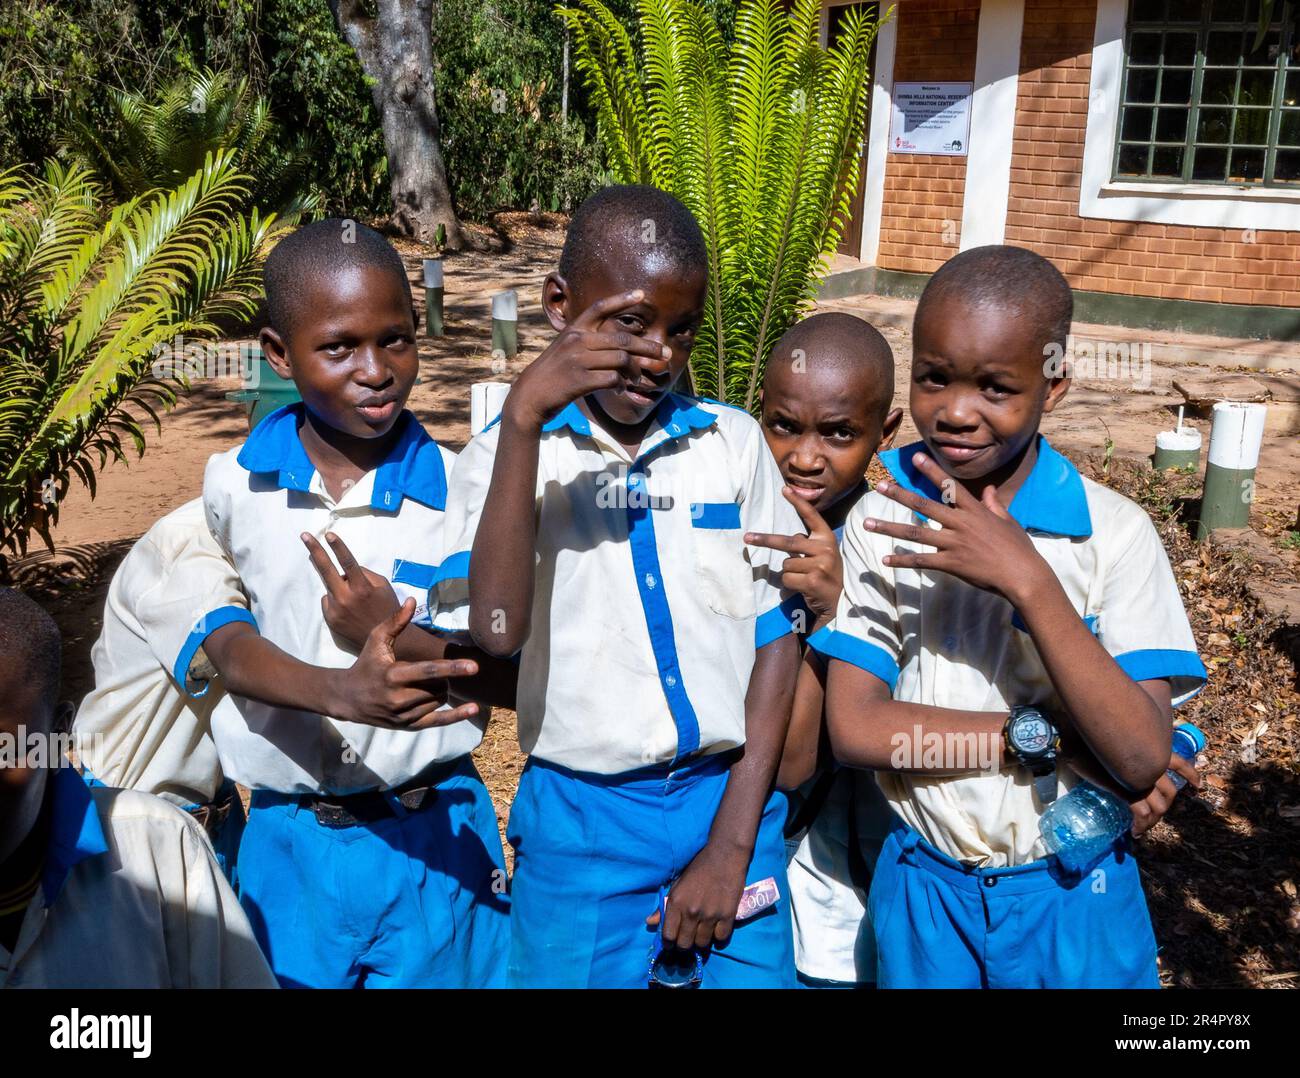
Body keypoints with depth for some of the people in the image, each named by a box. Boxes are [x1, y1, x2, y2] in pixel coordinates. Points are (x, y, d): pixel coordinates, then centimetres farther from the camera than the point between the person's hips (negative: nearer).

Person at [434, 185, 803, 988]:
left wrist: (731, 845, -4)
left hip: (730, 801, 2)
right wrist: (523, 417, -23)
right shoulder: (510, 454, -2)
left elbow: (778, 637, 1)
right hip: (580, 823, -1)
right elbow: (496, 630, -19)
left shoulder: (735, 443, 2)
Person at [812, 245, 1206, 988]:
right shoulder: (884, 520, -9)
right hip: (923, 892, 1)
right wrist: (1038, 737, -19)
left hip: (1073, 901, -1)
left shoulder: (1115, 531, -14)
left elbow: (1142, 760, -20)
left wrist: (1029, 581, -29)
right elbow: (854, 729, -14)